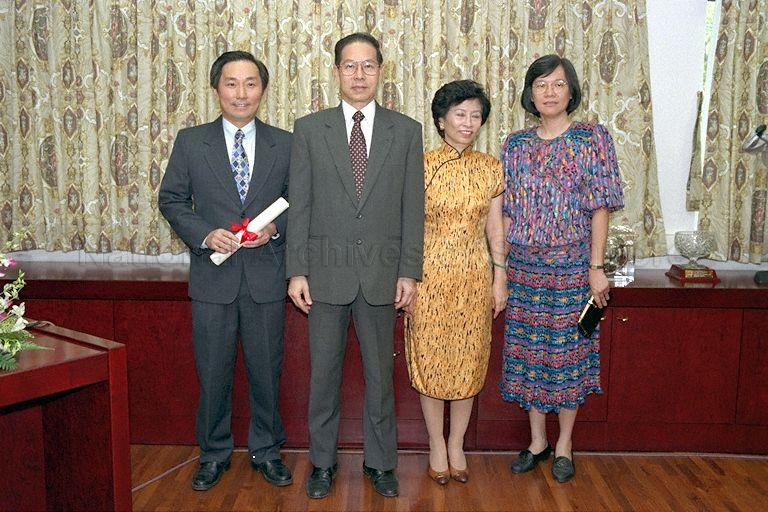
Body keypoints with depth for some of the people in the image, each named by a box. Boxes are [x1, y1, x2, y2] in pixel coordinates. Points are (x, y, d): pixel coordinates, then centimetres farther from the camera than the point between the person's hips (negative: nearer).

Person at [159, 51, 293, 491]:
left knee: (266, 369, 11)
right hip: (212, 277, 0)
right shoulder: (190, 142, 2)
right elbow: (171, 199, 5)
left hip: (266, 277, 0)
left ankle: (266, 450, 29)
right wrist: (205, 234, -12)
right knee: (213, 372, 11)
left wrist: (274, 229, -13)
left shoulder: (285, 144, 2)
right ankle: (214, 453, 30)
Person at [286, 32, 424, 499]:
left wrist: (410, 272, -3)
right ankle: (323, 462, 28)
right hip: (326, 271, 0)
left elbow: (413, 208, 2)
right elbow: (299, 205, 1)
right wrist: (296, 271, -3)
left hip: (381, 273, 0)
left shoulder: (406, 131, 3)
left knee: (380, 373, 11)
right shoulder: (309, 129, 3)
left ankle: (380, 462, 28)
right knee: (324, 373, 10)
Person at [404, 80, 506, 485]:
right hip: (430, 274, -2)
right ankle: (436, 445, 24)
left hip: (475, 277, 3)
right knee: (430, 360, 6)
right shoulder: (421, 166, -5)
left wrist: (500, 279, 5)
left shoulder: (490, 167, 4)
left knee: (468, 361, 9)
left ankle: (457, 445, 27)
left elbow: (494, 227, 7)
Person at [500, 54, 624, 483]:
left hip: (572, 263, -3)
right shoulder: (516, 146, 7)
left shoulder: (592, 139, -2)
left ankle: (564, 445, 22)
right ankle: (538, 441, 25)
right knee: (528, 350, 9)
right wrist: (501, 266, 4)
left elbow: (600, 207, -6)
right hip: (524, 264, 3)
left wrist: (597, 267, -11)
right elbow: (508, 211, 8)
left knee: (568, 350, 5)